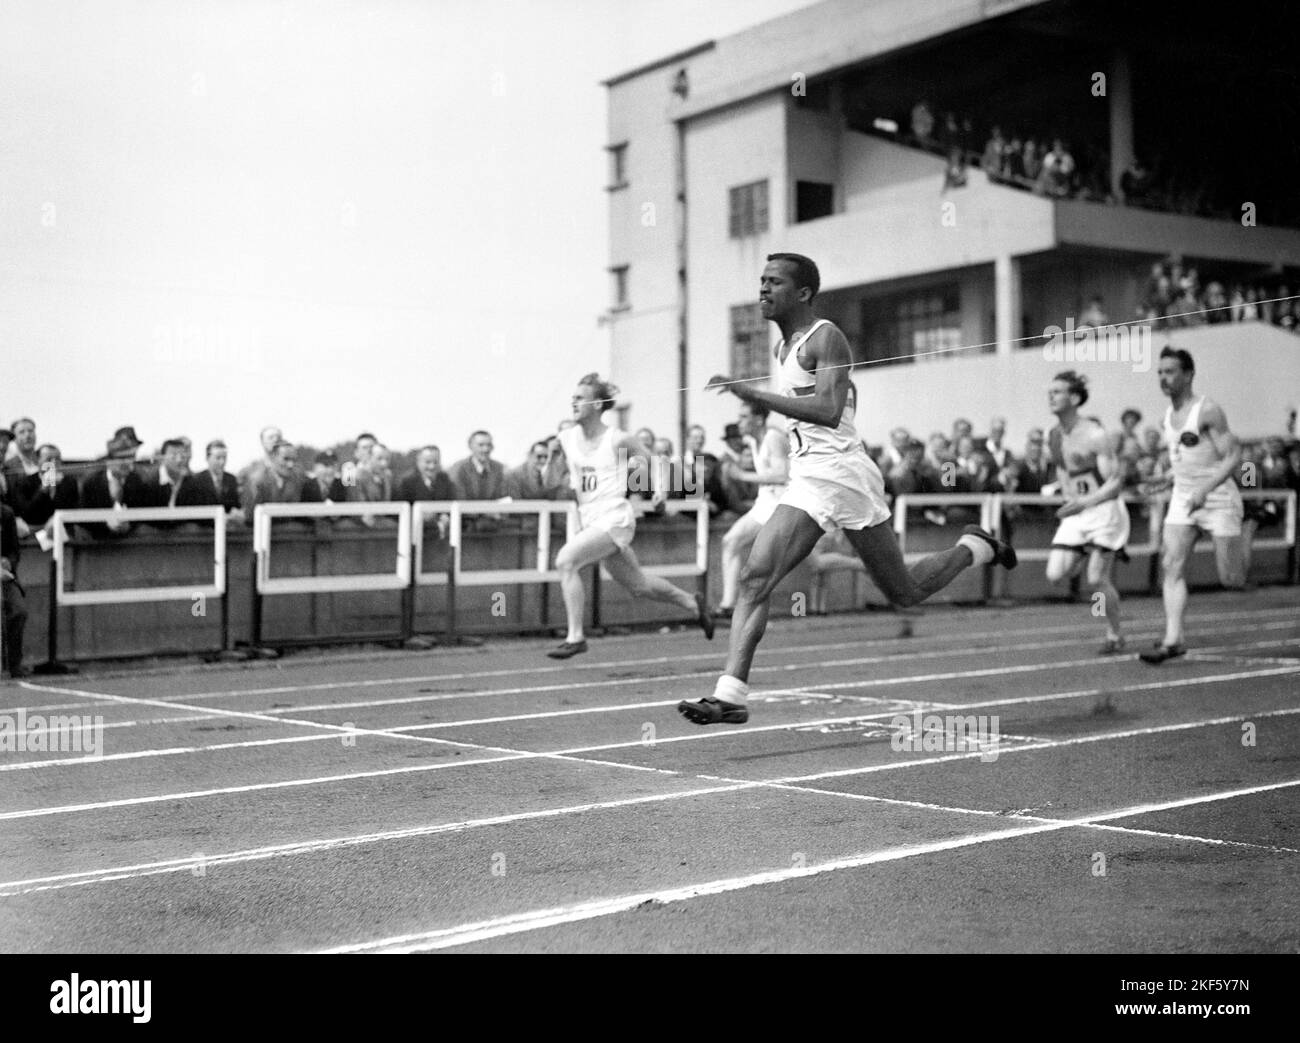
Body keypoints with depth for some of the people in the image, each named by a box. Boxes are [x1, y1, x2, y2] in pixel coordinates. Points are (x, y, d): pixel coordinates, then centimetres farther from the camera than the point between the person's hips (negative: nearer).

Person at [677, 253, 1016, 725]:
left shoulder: (825, 337, -10)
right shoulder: (784, 347, 18)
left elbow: (829, 411, -25)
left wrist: (753, 395, -30)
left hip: (840, 472, -8)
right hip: (805, 479, 8)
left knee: (904, 593, 5)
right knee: (754, 579, -8)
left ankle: (975, 547, 31)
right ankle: (730, 695, -15)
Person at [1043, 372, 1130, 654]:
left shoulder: (1095, 436, -16)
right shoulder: (1053, 436, 5)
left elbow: (1116, 482, -18)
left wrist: (1085, 502, -30)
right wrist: (1068, 497, 12)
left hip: (1104, 510, -6)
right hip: (1075, 513, 6)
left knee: (1097, 579, -9)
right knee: (1055, 575, -8)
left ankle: (1115, 636, 10)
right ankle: (1090, 557, 21)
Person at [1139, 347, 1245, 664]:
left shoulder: (1207, 411, -13)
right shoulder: (1168, 416, 10)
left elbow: (1233, 457, -18)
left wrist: (1205, 489, -28)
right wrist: (1166, 481, 8)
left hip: (1219, 499, -6)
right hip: (1183, 500, 6)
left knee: (1230, 580, -4)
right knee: (1172, 566, -10)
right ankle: (1172, 640, -14)